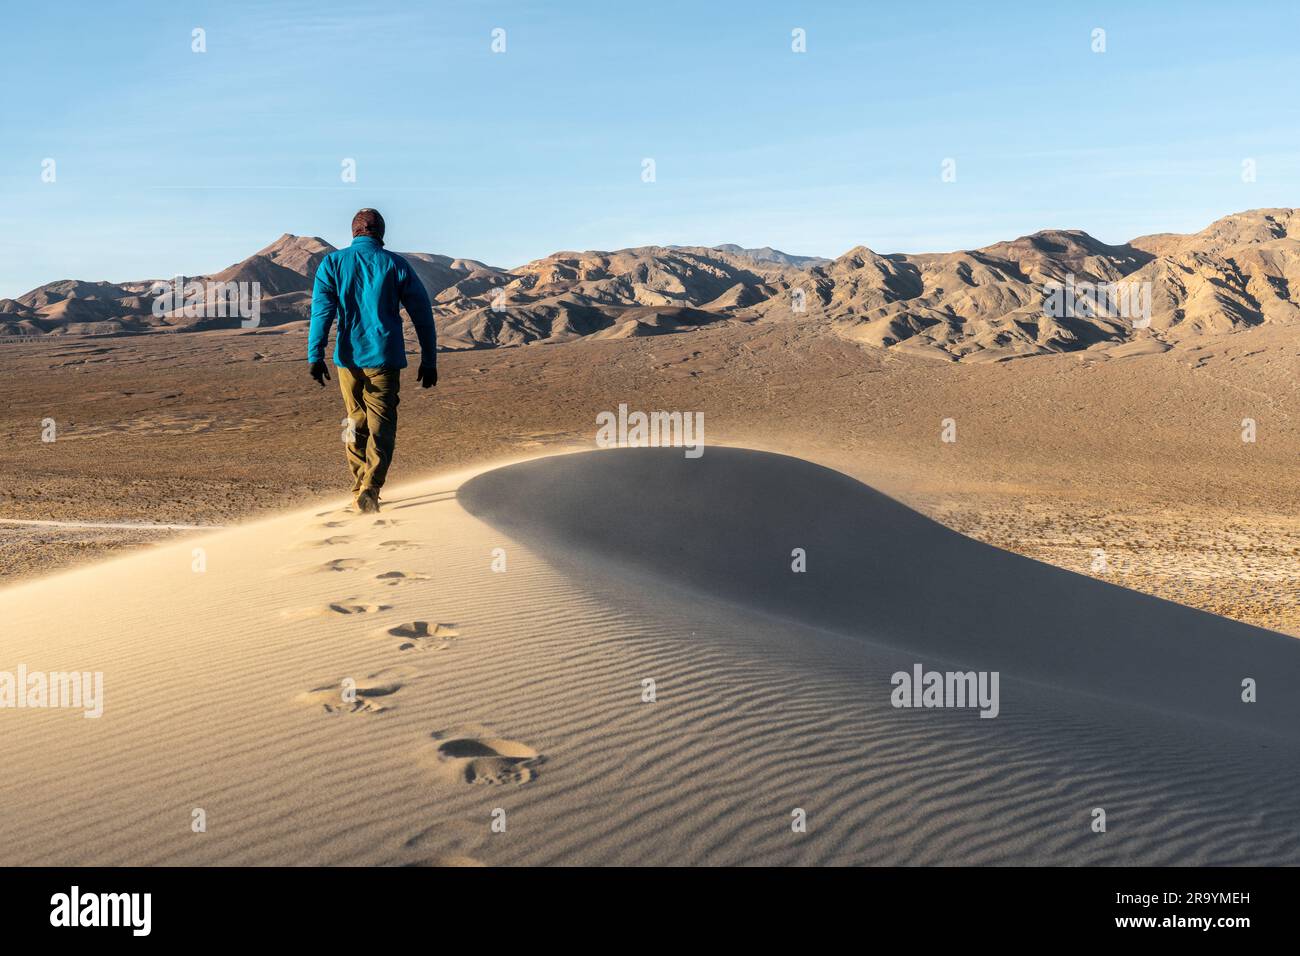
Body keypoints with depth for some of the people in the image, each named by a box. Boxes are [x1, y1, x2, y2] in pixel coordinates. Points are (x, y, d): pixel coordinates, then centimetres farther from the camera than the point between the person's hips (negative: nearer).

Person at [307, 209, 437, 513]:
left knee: (357, 420, 18)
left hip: (349, 358, 2)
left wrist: (316, 356, -11)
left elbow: (321, 311, -7)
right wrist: (429, 360, 7)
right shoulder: (396, 265, 2)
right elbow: (423, 315, 1)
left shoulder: (332, 263, 4)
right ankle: (371, 487, -17)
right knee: (381, 425, 2)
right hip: (384, 358, -2)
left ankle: (359, 486, 23)